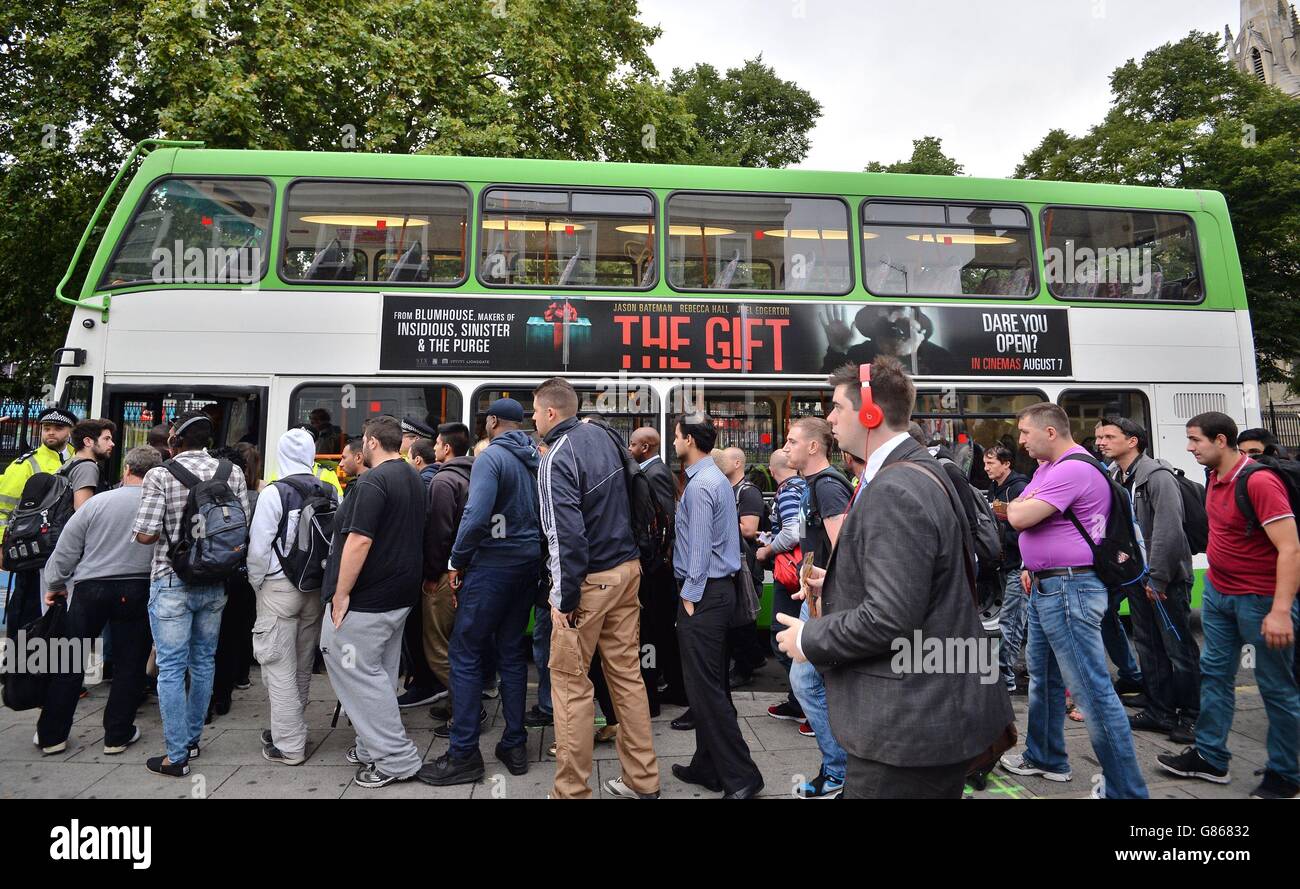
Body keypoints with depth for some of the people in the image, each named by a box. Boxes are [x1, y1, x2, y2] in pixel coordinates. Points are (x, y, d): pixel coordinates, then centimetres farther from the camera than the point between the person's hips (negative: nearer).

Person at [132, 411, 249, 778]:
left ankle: (177, 755, 10)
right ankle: (192, 739, 30)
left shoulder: (160, 475, -13)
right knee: (203, 662, 17)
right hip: (214, 584, 4)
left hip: (171, 584, -4)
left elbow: (145, 535, -15)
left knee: (172, 668, 4)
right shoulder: (231, 472, -2)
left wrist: (170, 528, 5)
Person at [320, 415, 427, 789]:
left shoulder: (372, 481, -19)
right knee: (380, 672, 18)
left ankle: (397, 759, 5)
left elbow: (359, 540, -23)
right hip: (401, 594, 10)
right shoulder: (414, 478, 12)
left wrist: (341, 594, -17)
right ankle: (377, 747, 28)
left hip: (367, 599, -9)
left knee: (359, 673, 0)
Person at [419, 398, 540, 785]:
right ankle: (514, 745, 20)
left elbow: (477, 516, -22)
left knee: (465, 653, 2)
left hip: (493, 564, -7)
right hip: (529, 564, 7)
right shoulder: (536, 459, 8)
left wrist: (457, 561, -10)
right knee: (510, 651, 14)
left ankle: (464, 754, 7)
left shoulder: (491, 456, -12)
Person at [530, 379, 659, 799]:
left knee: (570, 684, 4)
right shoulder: (602, 433, 7)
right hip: (627, 568, 8)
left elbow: (567, 535, -22)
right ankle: (642, 780, 24)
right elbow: (630, 494, 18)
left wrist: (565, 598, -15)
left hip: (589, 579, -8)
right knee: (627, 674, 14)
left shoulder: (556, 459, -17)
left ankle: (571, 790, 15)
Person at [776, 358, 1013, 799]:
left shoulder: (894, 491, -23)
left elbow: (889, 618, -27)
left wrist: (809, 639, -13)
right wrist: (837, 583, 9)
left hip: (910, 726, -10)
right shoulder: (921, 472, 10)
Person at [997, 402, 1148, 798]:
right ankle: (1045, 758, 36)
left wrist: (1013, 505, -1)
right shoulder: (1047, 468, 15)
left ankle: (1126, 789, 3)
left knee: (1093, 690, -6)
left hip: (1069, 591, -11)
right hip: (1045, 587, 11)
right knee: (1043, 676, 21)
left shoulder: (1073, 469, -19)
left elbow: (1019, 518, -24)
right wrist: (1031, 565, 13)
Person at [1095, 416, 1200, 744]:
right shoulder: (1114, 477, 10)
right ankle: (1159, 712, 24)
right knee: (1149, 647, 14)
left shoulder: (1157, 476, -15)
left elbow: (1169, 530, -21)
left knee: (1179, 649, 2)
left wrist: (1157, 578, -20)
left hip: (1165, 579, -8)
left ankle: (1189, 717, 14)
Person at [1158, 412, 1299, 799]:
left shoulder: (1259, 481, -20)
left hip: (1260, 600, -8)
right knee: (1215, 673, 13)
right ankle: (1211, 757, 24)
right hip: (1217, 592, 8)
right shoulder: (1215, 477, 5)